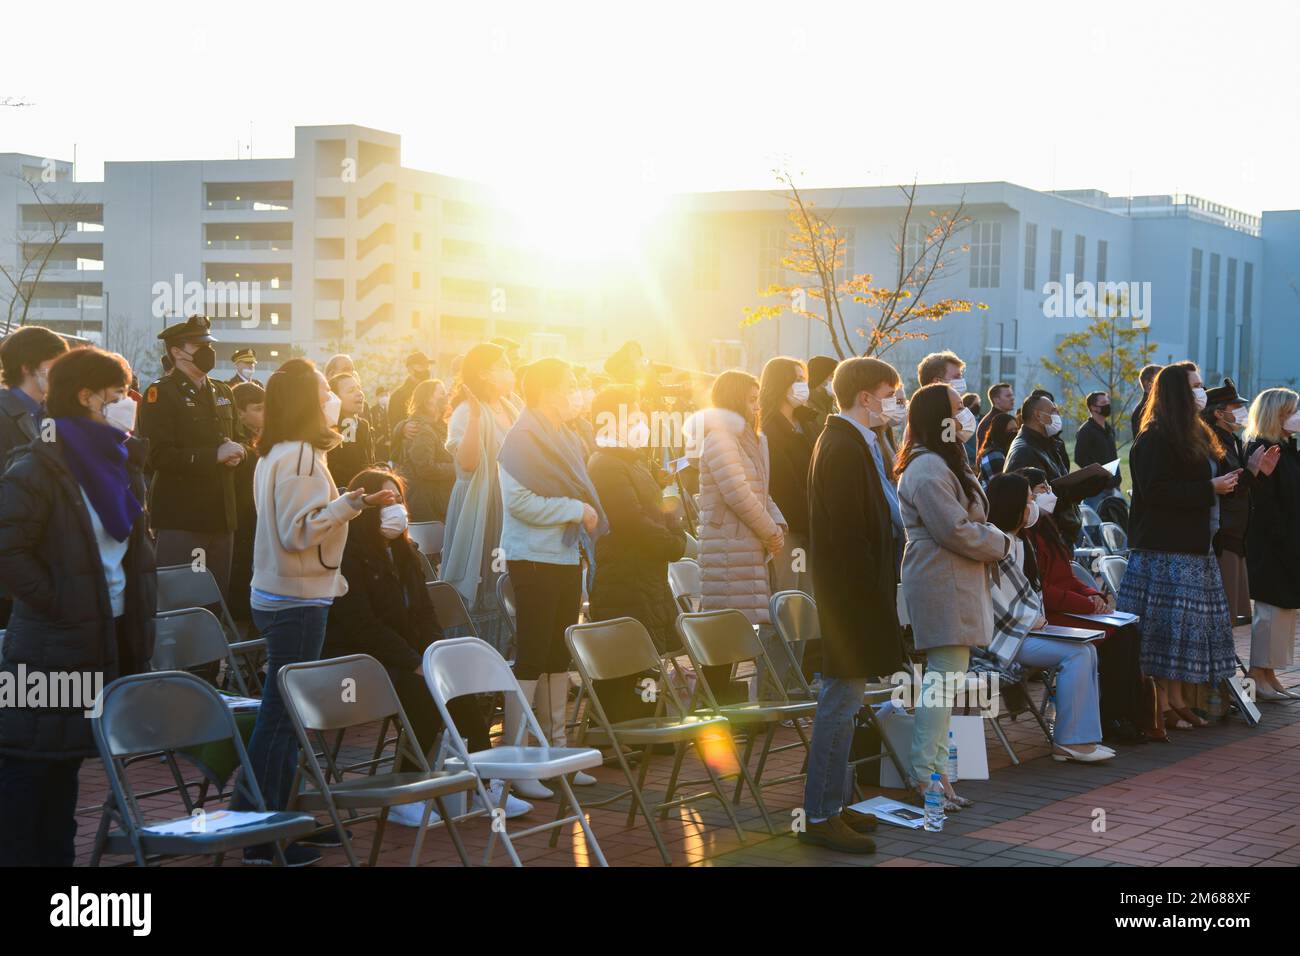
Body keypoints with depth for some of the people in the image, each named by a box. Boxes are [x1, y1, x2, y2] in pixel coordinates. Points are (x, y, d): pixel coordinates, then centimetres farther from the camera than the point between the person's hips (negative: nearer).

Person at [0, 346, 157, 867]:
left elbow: (138, 544, 22)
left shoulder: (116, 462, 12)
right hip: (48, 649, -8)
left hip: (106, 642, 8)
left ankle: (56, 855, 25)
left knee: (67, 759, 16)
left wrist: (140, 613, 11)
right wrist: (54, 601, -17)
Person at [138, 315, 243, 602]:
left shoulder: (222, 393, 17)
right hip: (179, 518, -7)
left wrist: (235, 454, 5)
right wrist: (215, 455, -17)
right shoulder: (160, 394, -6)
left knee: (219, 598, 9)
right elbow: (159, 456, -17)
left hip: (220, 515, 7)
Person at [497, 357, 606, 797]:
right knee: (531, 658, -7)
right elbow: (520, 501, -21)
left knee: (559, 656, 11)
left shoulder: (566, 438, 15)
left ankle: (555, 750, 18)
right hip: (534, 558, -8)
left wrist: (586, 515, 7)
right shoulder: (524, 438, -12)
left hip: (566, 557, 9)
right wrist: (576, 509, -16)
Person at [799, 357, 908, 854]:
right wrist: (877, 594, -18)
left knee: (842, 700, 15)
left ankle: (833, 805, 23)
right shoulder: (845, 450, -17)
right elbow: (850, 534, -22)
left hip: (854, 590, 11)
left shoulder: (853, 443, 15)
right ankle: (820, 817, -2)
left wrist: (885, 586, 15)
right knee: (842, 701, -7)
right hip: (852, 591, -11)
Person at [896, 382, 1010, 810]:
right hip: (943, 586, -11)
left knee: (945, 679, 11)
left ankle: (934, 771, 14)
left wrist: (993, 537, 7)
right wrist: (1002, 543, -6)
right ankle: (926, 775, -9)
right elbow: (956, 531, -21)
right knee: (944, 680, -11)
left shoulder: (946, 462, 20)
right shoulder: (928, 469, -16)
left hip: (954, 585, 11)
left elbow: (967, 521, 27)